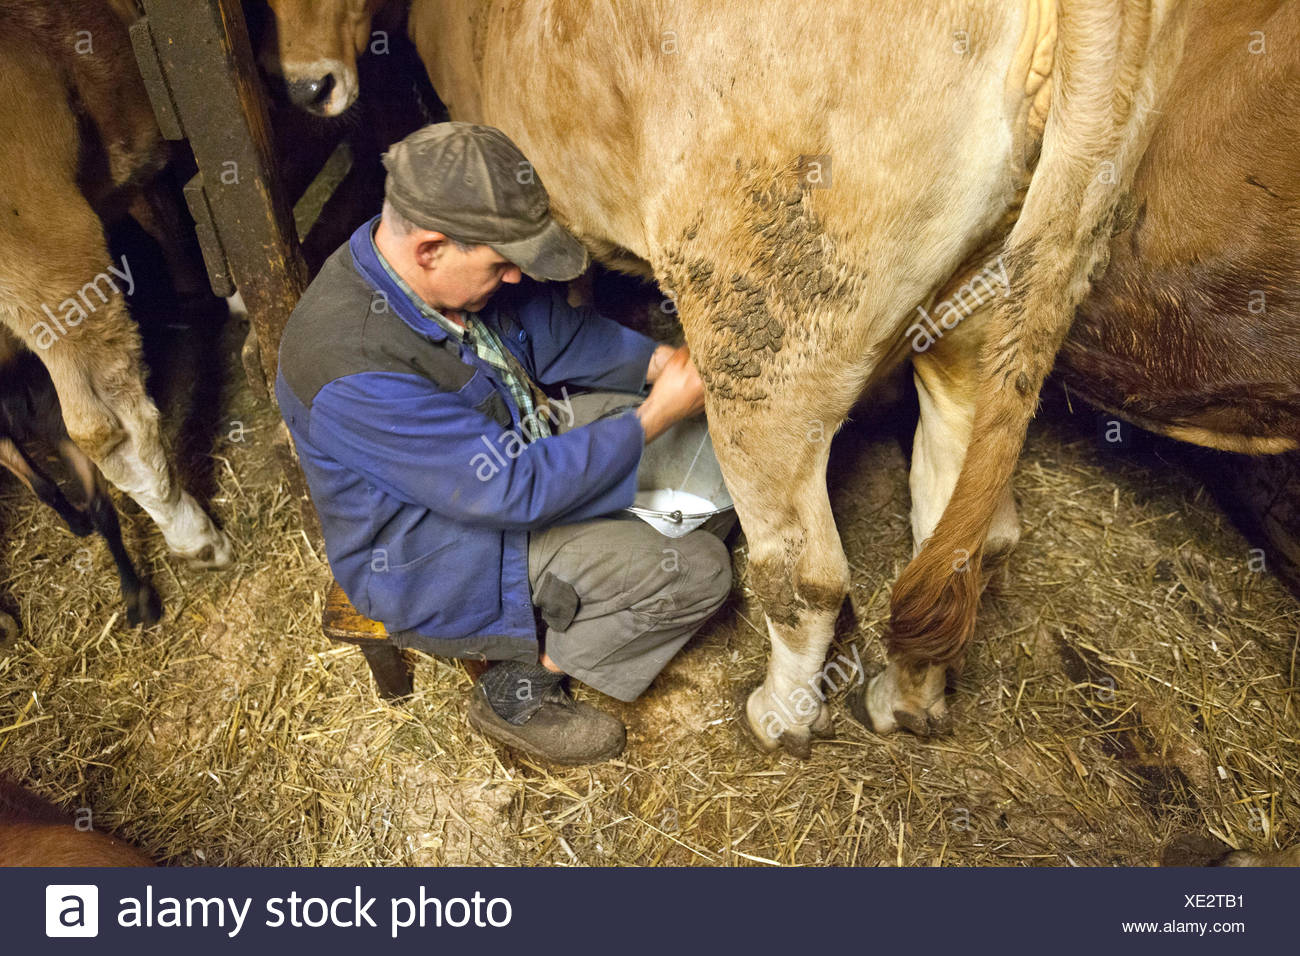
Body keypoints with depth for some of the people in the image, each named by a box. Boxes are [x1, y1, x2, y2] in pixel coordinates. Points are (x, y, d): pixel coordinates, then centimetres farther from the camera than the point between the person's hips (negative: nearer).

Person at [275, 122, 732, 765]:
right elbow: (516, 488, -31)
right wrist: (656, 416, -24)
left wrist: (656, 359, -8)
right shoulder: (356, 371, -35)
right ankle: (519, 687, 2)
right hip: (445, 562, -9)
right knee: (698, 572, -15)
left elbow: (559, 330, 6)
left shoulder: (451, 271, -10)